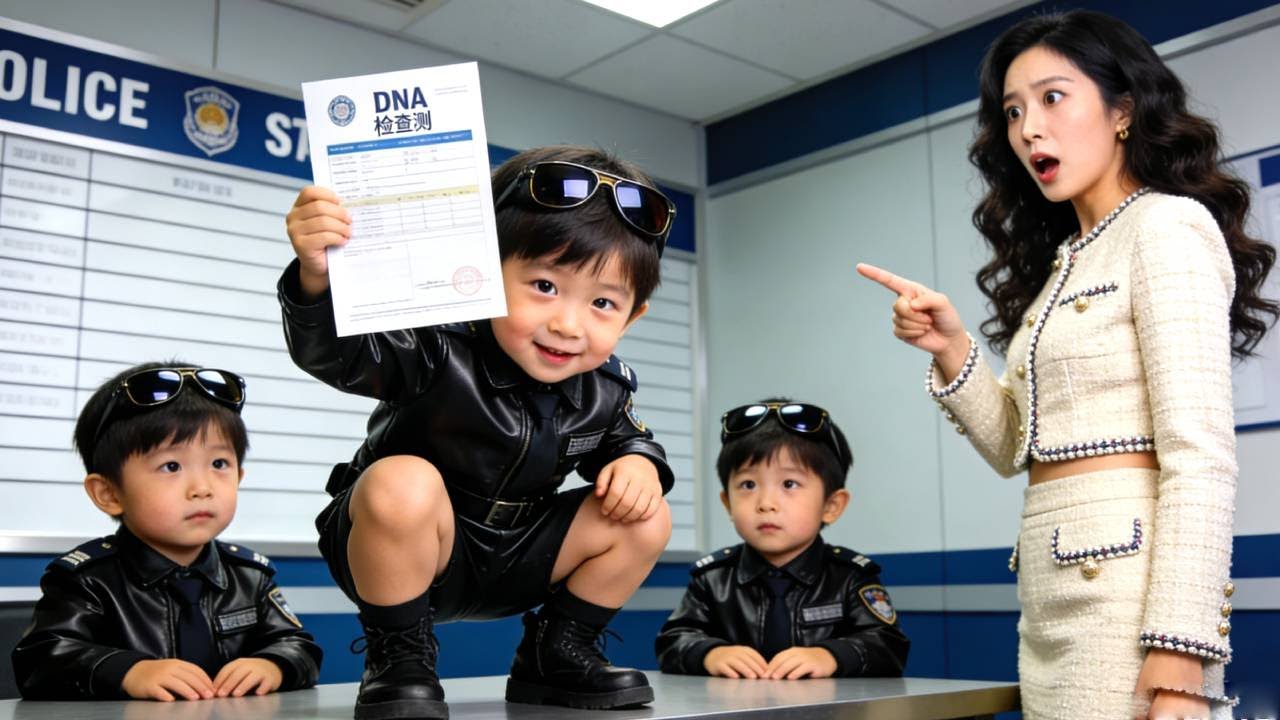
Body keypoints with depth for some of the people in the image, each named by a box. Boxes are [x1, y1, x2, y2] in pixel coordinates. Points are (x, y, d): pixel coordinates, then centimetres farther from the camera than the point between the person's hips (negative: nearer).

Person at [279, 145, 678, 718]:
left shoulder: (606, 390, -8)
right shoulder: (440, 350, -27)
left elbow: (625, 438, 12)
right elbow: (335, 352, -39)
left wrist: (638, 463, -12)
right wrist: (317, 278, -60)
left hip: (512, 563, 6)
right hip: (402, 547, -5)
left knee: (646, 520, -5)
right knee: (403, 483, -38)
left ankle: (554, 656, 13)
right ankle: (398, 657, -14)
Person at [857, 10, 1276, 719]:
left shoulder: (1167, 227, -7)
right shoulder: (1063, 260, 17)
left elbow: (1200, 456, -17)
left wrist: (1177, 656, -22)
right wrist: (952, 351, -1)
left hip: (1127, 581, -8)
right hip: (1051, 590, 8)